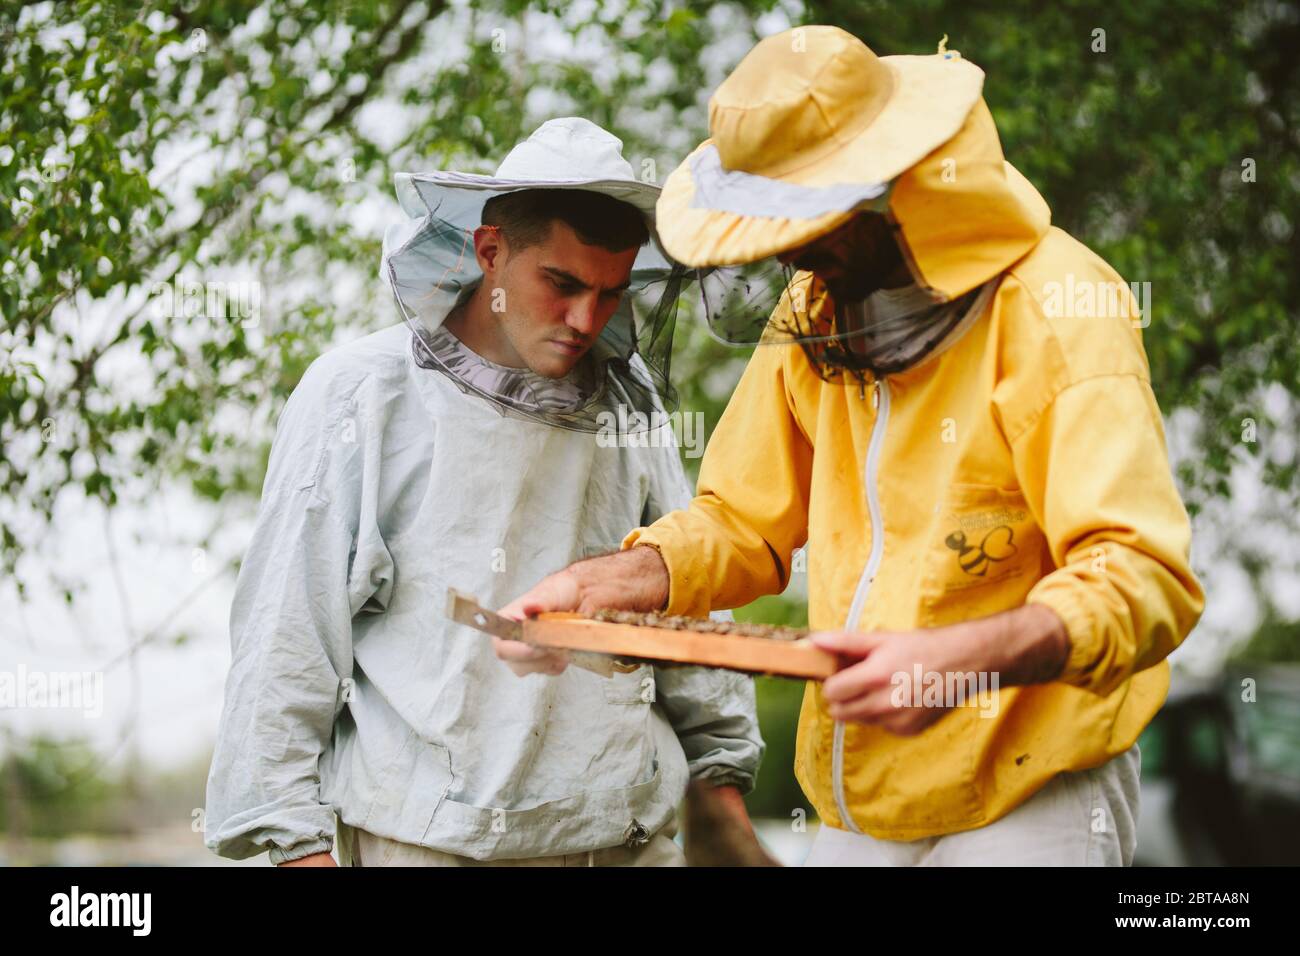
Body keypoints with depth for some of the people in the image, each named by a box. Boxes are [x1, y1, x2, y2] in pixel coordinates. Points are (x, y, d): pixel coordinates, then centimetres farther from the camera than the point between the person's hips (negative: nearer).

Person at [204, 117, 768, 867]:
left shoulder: (629, 402, 7)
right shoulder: (361, 398, -4)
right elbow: (285, 645, -4)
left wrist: (722, 785, 15)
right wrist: (298, 841, -6)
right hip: (429, 839, -3)